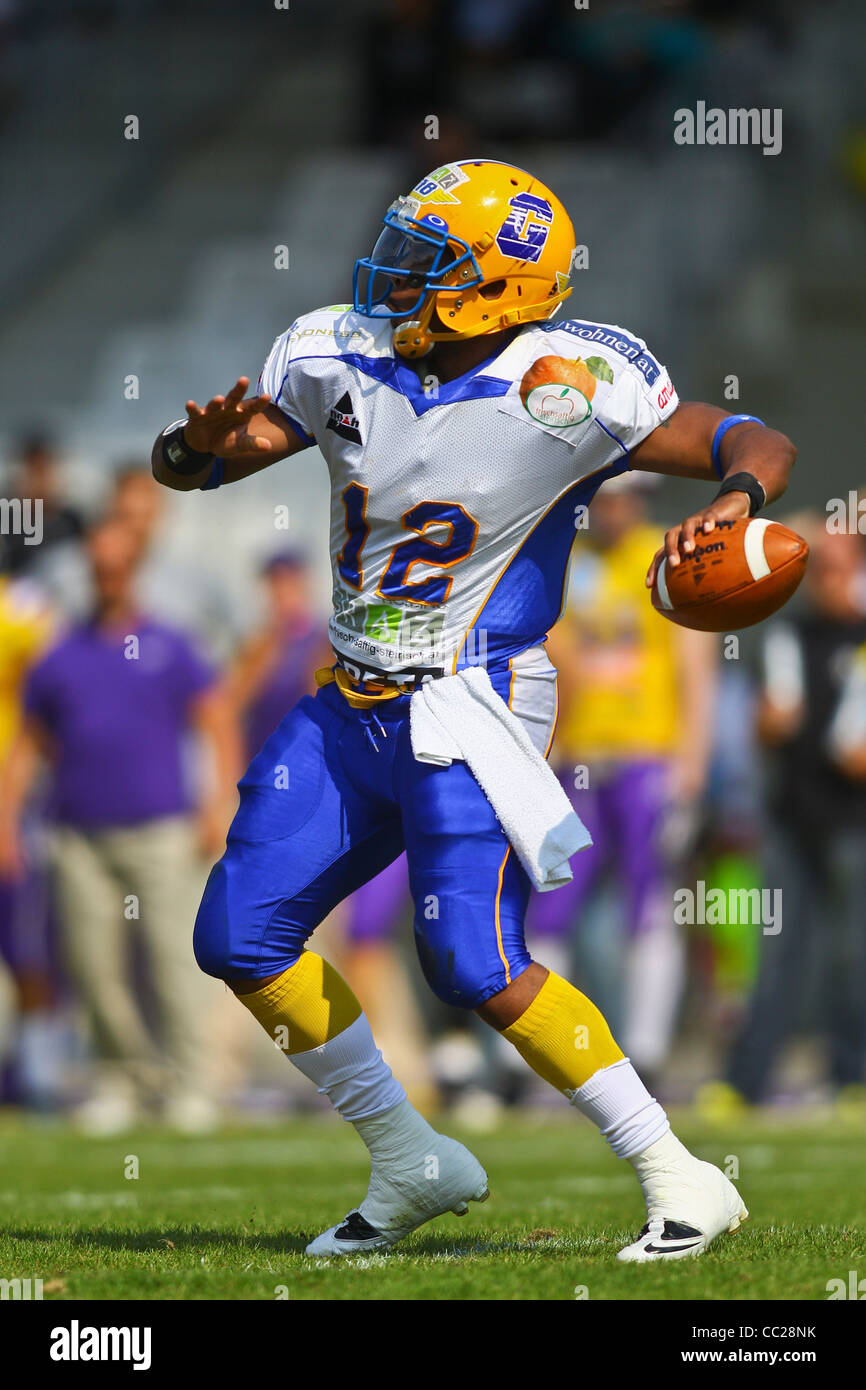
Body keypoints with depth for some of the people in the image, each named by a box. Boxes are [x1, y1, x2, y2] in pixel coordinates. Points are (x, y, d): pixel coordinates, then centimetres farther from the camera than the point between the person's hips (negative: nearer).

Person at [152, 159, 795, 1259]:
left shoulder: (563, 389, -16)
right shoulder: (342, 357, 0)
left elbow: (759, 444, -15)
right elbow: (179, 467, 6)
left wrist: (734, 499, -38)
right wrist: (206, 445, -18)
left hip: (472, 712, -7)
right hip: (352, 709, 7)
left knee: (476, 966, -18)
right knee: (240, 938, 4)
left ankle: (681, 1181, -7)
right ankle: (411, 1166, 19)